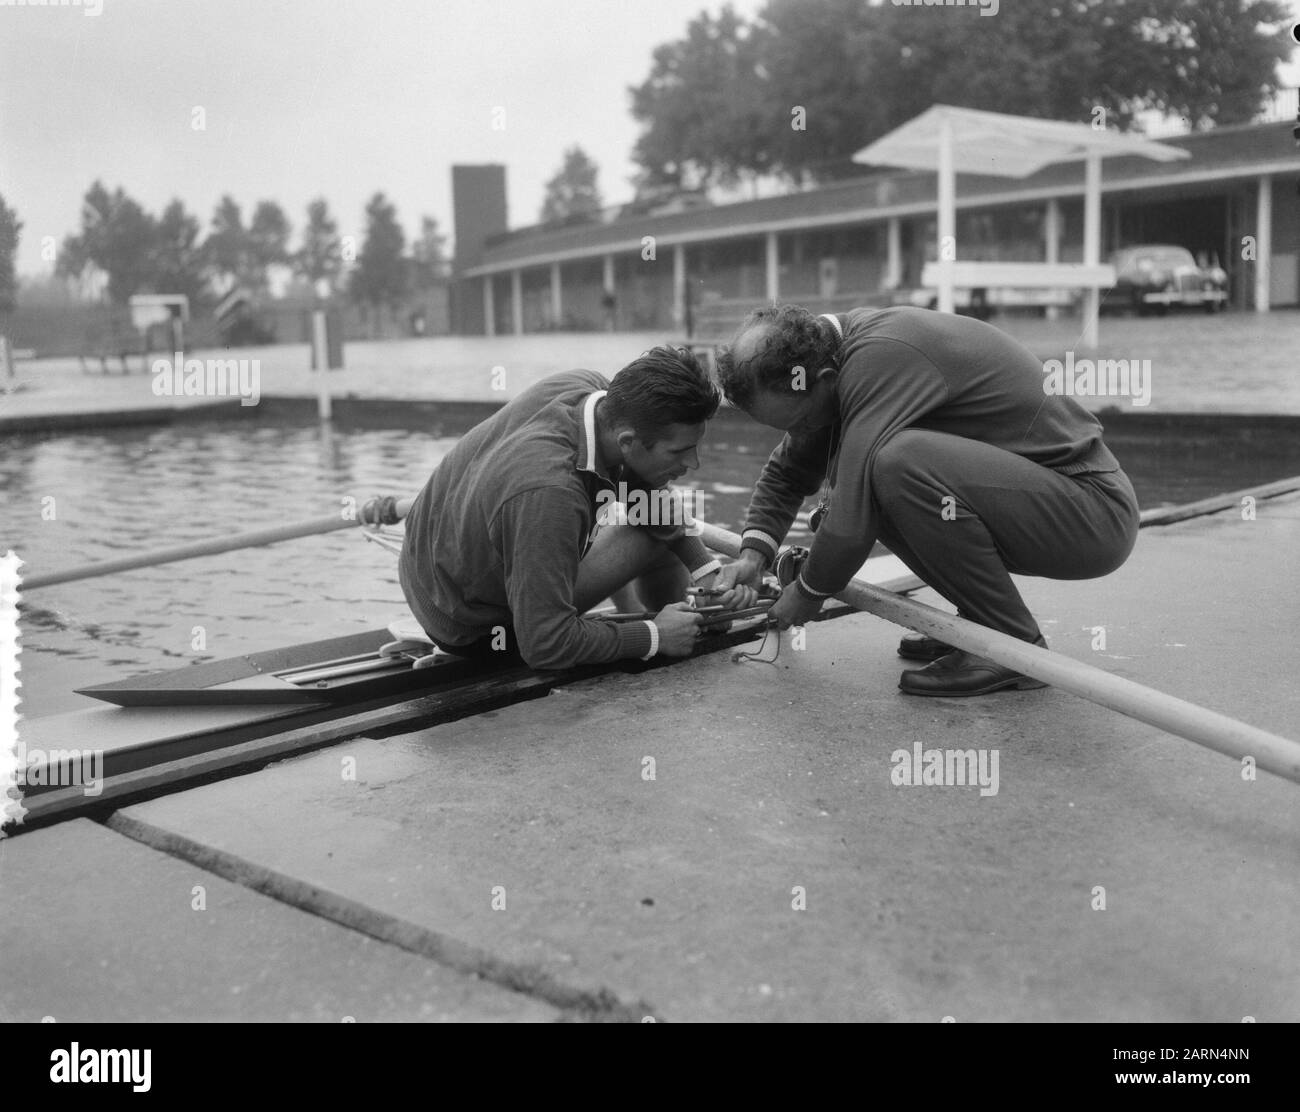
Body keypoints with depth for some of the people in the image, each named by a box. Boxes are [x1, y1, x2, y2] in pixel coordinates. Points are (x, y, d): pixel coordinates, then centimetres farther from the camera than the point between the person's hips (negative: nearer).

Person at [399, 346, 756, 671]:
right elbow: (546, 645, -35)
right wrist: (654, 636, -23)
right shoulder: (549, 493, -41)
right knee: (655, 538, -12)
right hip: (469, 632, -8)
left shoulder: (585, 387, -16)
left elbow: (650, 496, 1)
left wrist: (706, 570, -8)